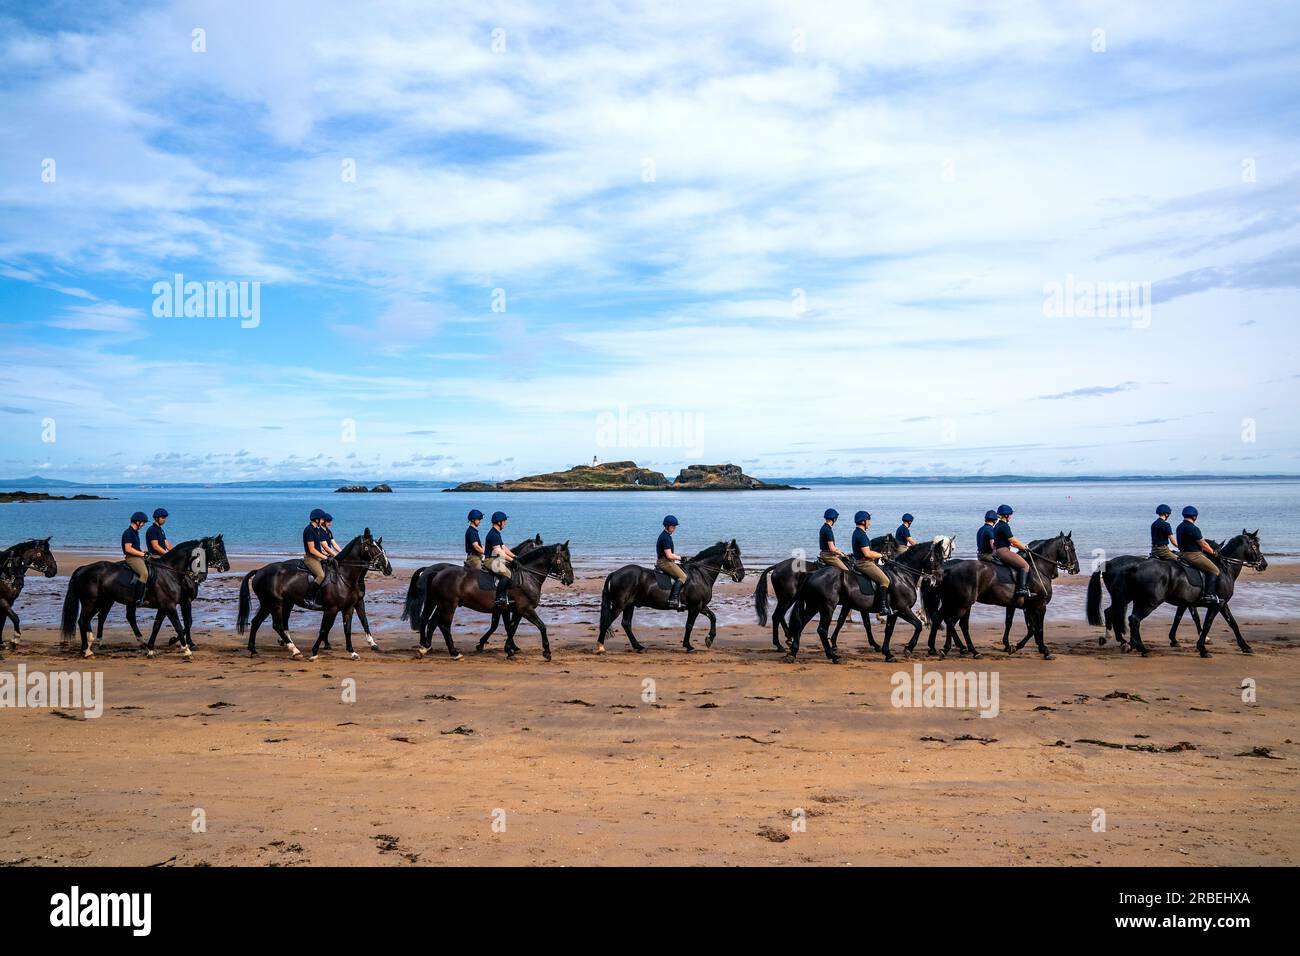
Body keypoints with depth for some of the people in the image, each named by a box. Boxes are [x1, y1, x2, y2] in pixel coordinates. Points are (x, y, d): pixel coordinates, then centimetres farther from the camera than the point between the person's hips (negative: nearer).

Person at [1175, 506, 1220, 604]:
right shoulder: (1193, 528, -17)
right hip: (1193, 555, -10)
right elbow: (1203, 544, -12)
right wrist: (1213, 552, 5)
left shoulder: (1180, 527, 13)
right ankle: (1209, 594, -16)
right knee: (1214, 570, -7)